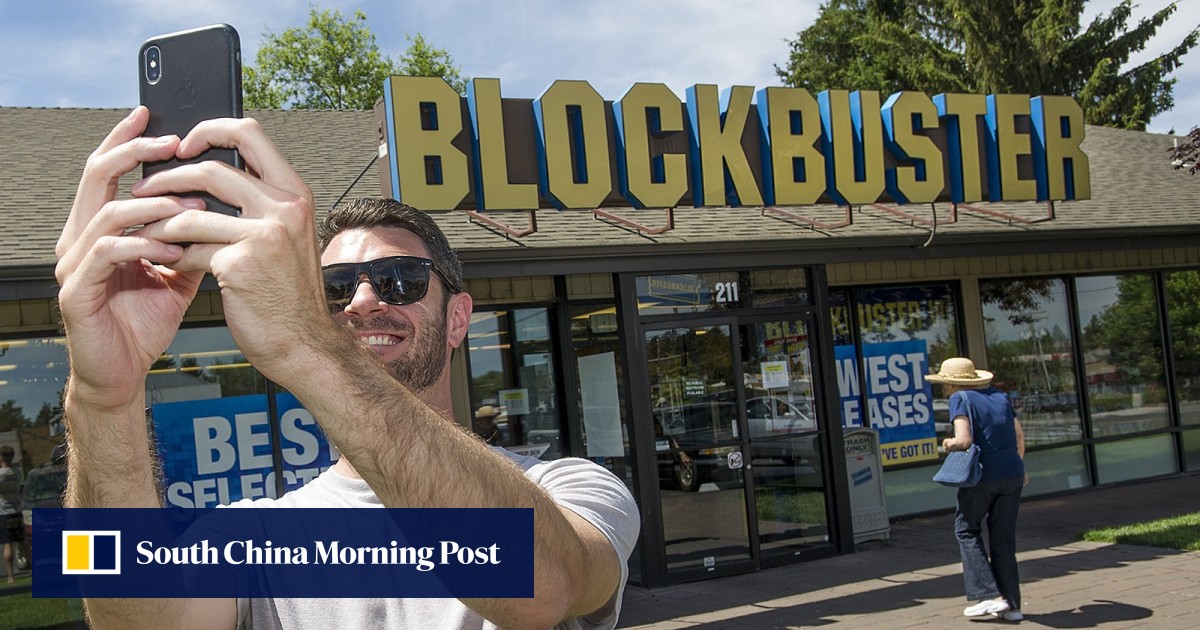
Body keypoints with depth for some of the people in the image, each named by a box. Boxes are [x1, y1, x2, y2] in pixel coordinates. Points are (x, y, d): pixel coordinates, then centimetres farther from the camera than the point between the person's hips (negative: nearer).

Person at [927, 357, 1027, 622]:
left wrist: (948, 444, 1)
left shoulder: (960, 399, -7)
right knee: (1003, 537, 13)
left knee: (966, 529, 11)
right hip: (1012, 473, 6)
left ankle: (990, 595, 3)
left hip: (982, 474, -6)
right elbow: (1019, 435, 19)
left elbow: (964, 441, -19)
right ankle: (1012, 605, 14)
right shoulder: (999, 396, 12)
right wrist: (1019, 467, 31)